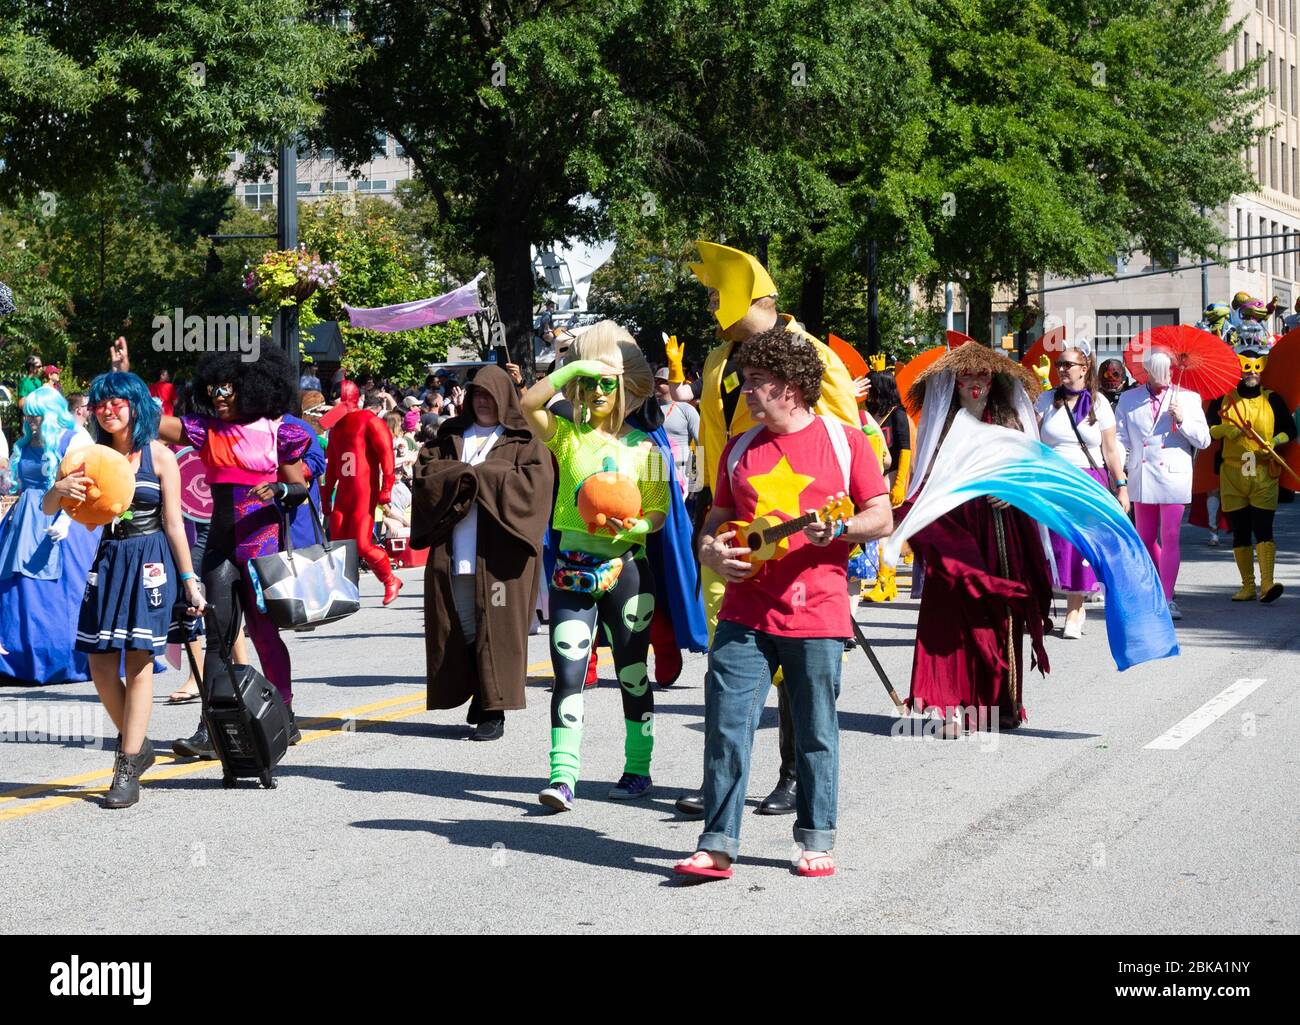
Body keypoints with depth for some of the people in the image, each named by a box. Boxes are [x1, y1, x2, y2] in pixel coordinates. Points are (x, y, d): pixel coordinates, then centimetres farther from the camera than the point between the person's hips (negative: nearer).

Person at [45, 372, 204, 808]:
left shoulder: (159, 456, -2)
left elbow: (174, 524, -1)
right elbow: (48, 508, 5)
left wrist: (189, 581, -2)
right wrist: (60, 489, -19)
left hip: (150, 561, -4)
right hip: (109, 557, 4)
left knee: (138, 662, -4)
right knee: (100, 663, 2)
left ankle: (127, 770, 0)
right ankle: (136, 743, 24)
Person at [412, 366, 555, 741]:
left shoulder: (525, 442, 9)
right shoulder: (451, 437, 21)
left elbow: (534, 482, -8)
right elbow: (424, 473, 8)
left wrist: (475, 475, -7)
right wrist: (466, 475, -9)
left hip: (499, 553, -4)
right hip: (454, 552, 4)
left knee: (495, 629, -8)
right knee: (461, 631, 1)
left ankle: (495, 711, -6)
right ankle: (478, 699, 12)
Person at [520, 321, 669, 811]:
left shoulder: (644, 447, 3)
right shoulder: (567, 435, 5)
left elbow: (659, 512, 2)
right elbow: (529, 402, -13)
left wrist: (632, 526, -18)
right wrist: (576, 366, -12)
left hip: (626, 567, 0)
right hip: (573, 568, 0)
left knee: (632, 672, 9)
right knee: (568, 672, -8)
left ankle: (638, 768, 21)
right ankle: (563, 775, -10)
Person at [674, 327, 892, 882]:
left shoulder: (845, 441, 2)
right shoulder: (739, 449, 14)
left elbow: (881, 519, 2)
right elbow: (718, 519, 22)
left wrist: (837, 529, -17)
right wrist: (711, 552, 0)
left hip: (816, 615, -3)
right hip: (744, 612, 3)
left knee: (816, 735, 6)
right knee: (726, 727, -5)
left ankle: (816, 841, 19)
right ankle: (718, 845, -1)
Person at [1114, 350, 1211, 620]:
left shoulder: (1188, 398, 4)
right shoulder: (1129, 399, 9)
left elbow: (1204, 441, 2)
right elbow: (1119, 438, 9)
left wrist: (1182, 420, -13)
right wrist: (1119, 470, -3)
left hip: (1174, 476, -3)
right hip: (1141, 477, 3)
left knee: (1170, 539, -8)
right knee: (1144, 539, 12)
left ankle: (1167, 598, -5)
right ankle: (1159, 588, 31)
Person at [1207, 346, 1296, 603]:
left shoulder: (1272, 399, 8)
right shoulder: (1223, 399, 7)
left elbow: (1290, 429, 11)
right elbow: (1207, 428, 8)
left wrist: (1274, 442, -8)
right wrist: (1224, 429, -12)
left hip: (1264, 474, -1)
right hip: (1232, 473, 1)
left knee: (1263, 528, -14)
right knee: (1240, 531, 4)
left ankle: (1267, 584, -23)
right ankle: (1248, 586, 10)